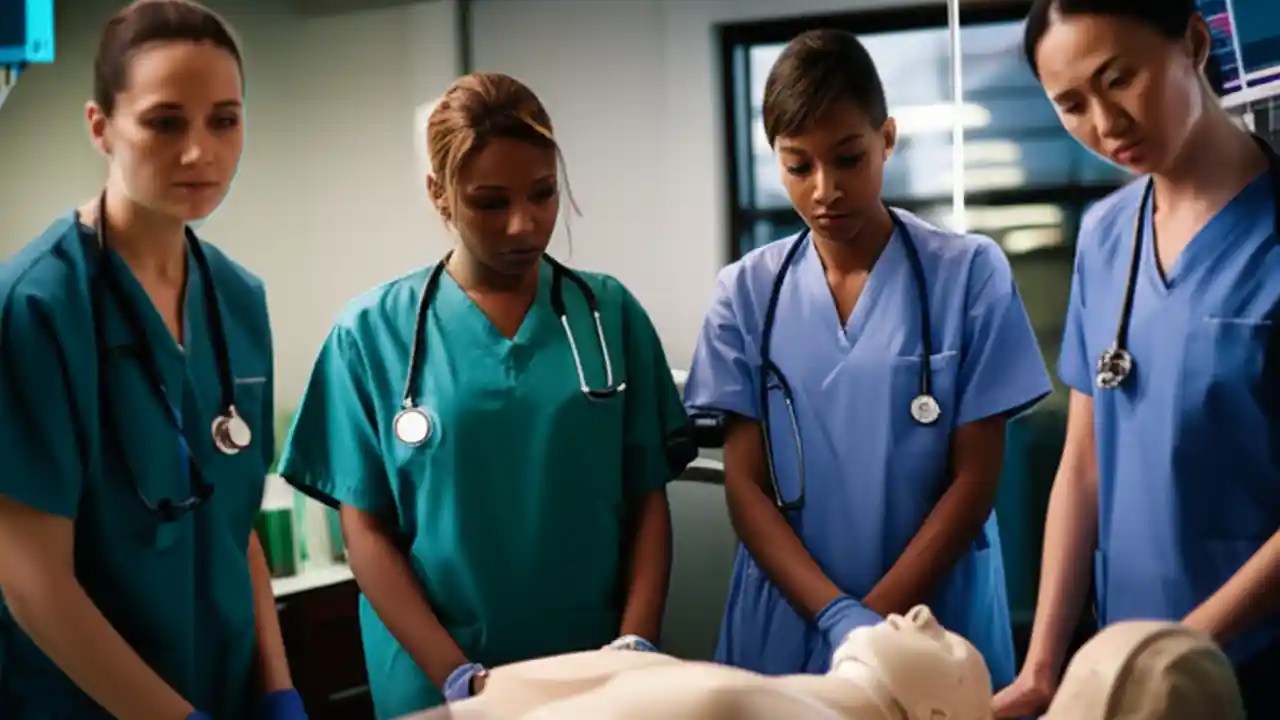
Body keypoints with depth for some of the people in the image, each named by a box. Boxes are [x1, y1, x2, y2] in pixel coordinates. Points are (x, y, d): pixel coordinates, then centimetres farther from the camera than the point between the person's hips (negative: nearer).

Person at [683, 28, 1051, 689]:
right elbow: (745, 485, -2)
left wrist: (873, 620, -12)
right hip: (786, 627, 2)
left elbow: (975, 479, -6)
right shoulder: (747, 292, -1)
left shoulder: (969, 273, -5)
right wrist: (837, 616, -15)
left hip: (936, 621, -1)